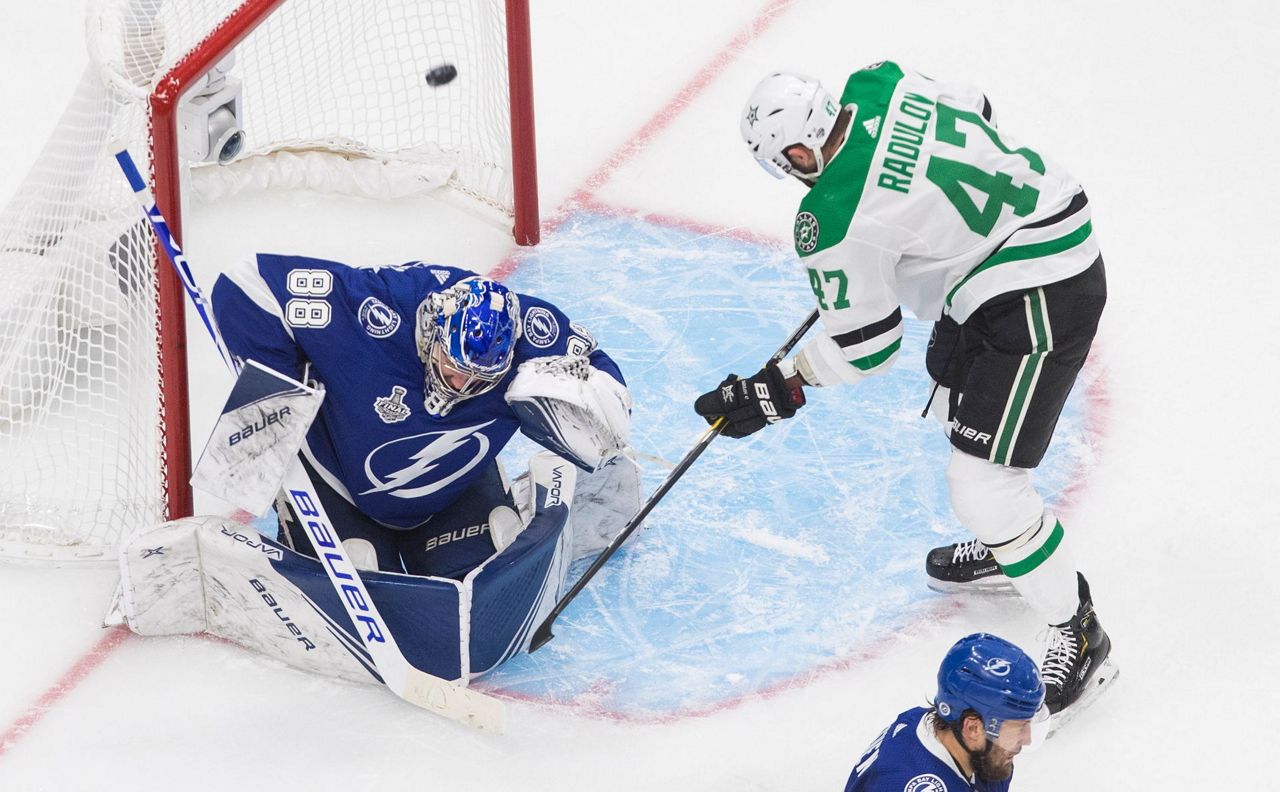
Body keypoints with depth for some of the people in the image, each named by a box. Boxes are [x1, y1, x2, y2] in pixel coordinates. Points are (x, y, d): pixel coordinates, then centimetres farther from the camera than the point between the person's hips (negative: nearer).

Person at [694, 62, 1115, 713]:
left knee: (983, 484, -7)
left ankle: (1078, 636, 7)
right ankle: (1004, 547, 51)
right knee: (956, 400, 29)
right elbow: (975, 113, 15)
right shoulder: (880, 87, -4)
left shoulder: (835, 221, -24)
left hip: (1040, 301, -11)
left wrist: (781, 386, 0)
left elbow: (864, 342, -13)